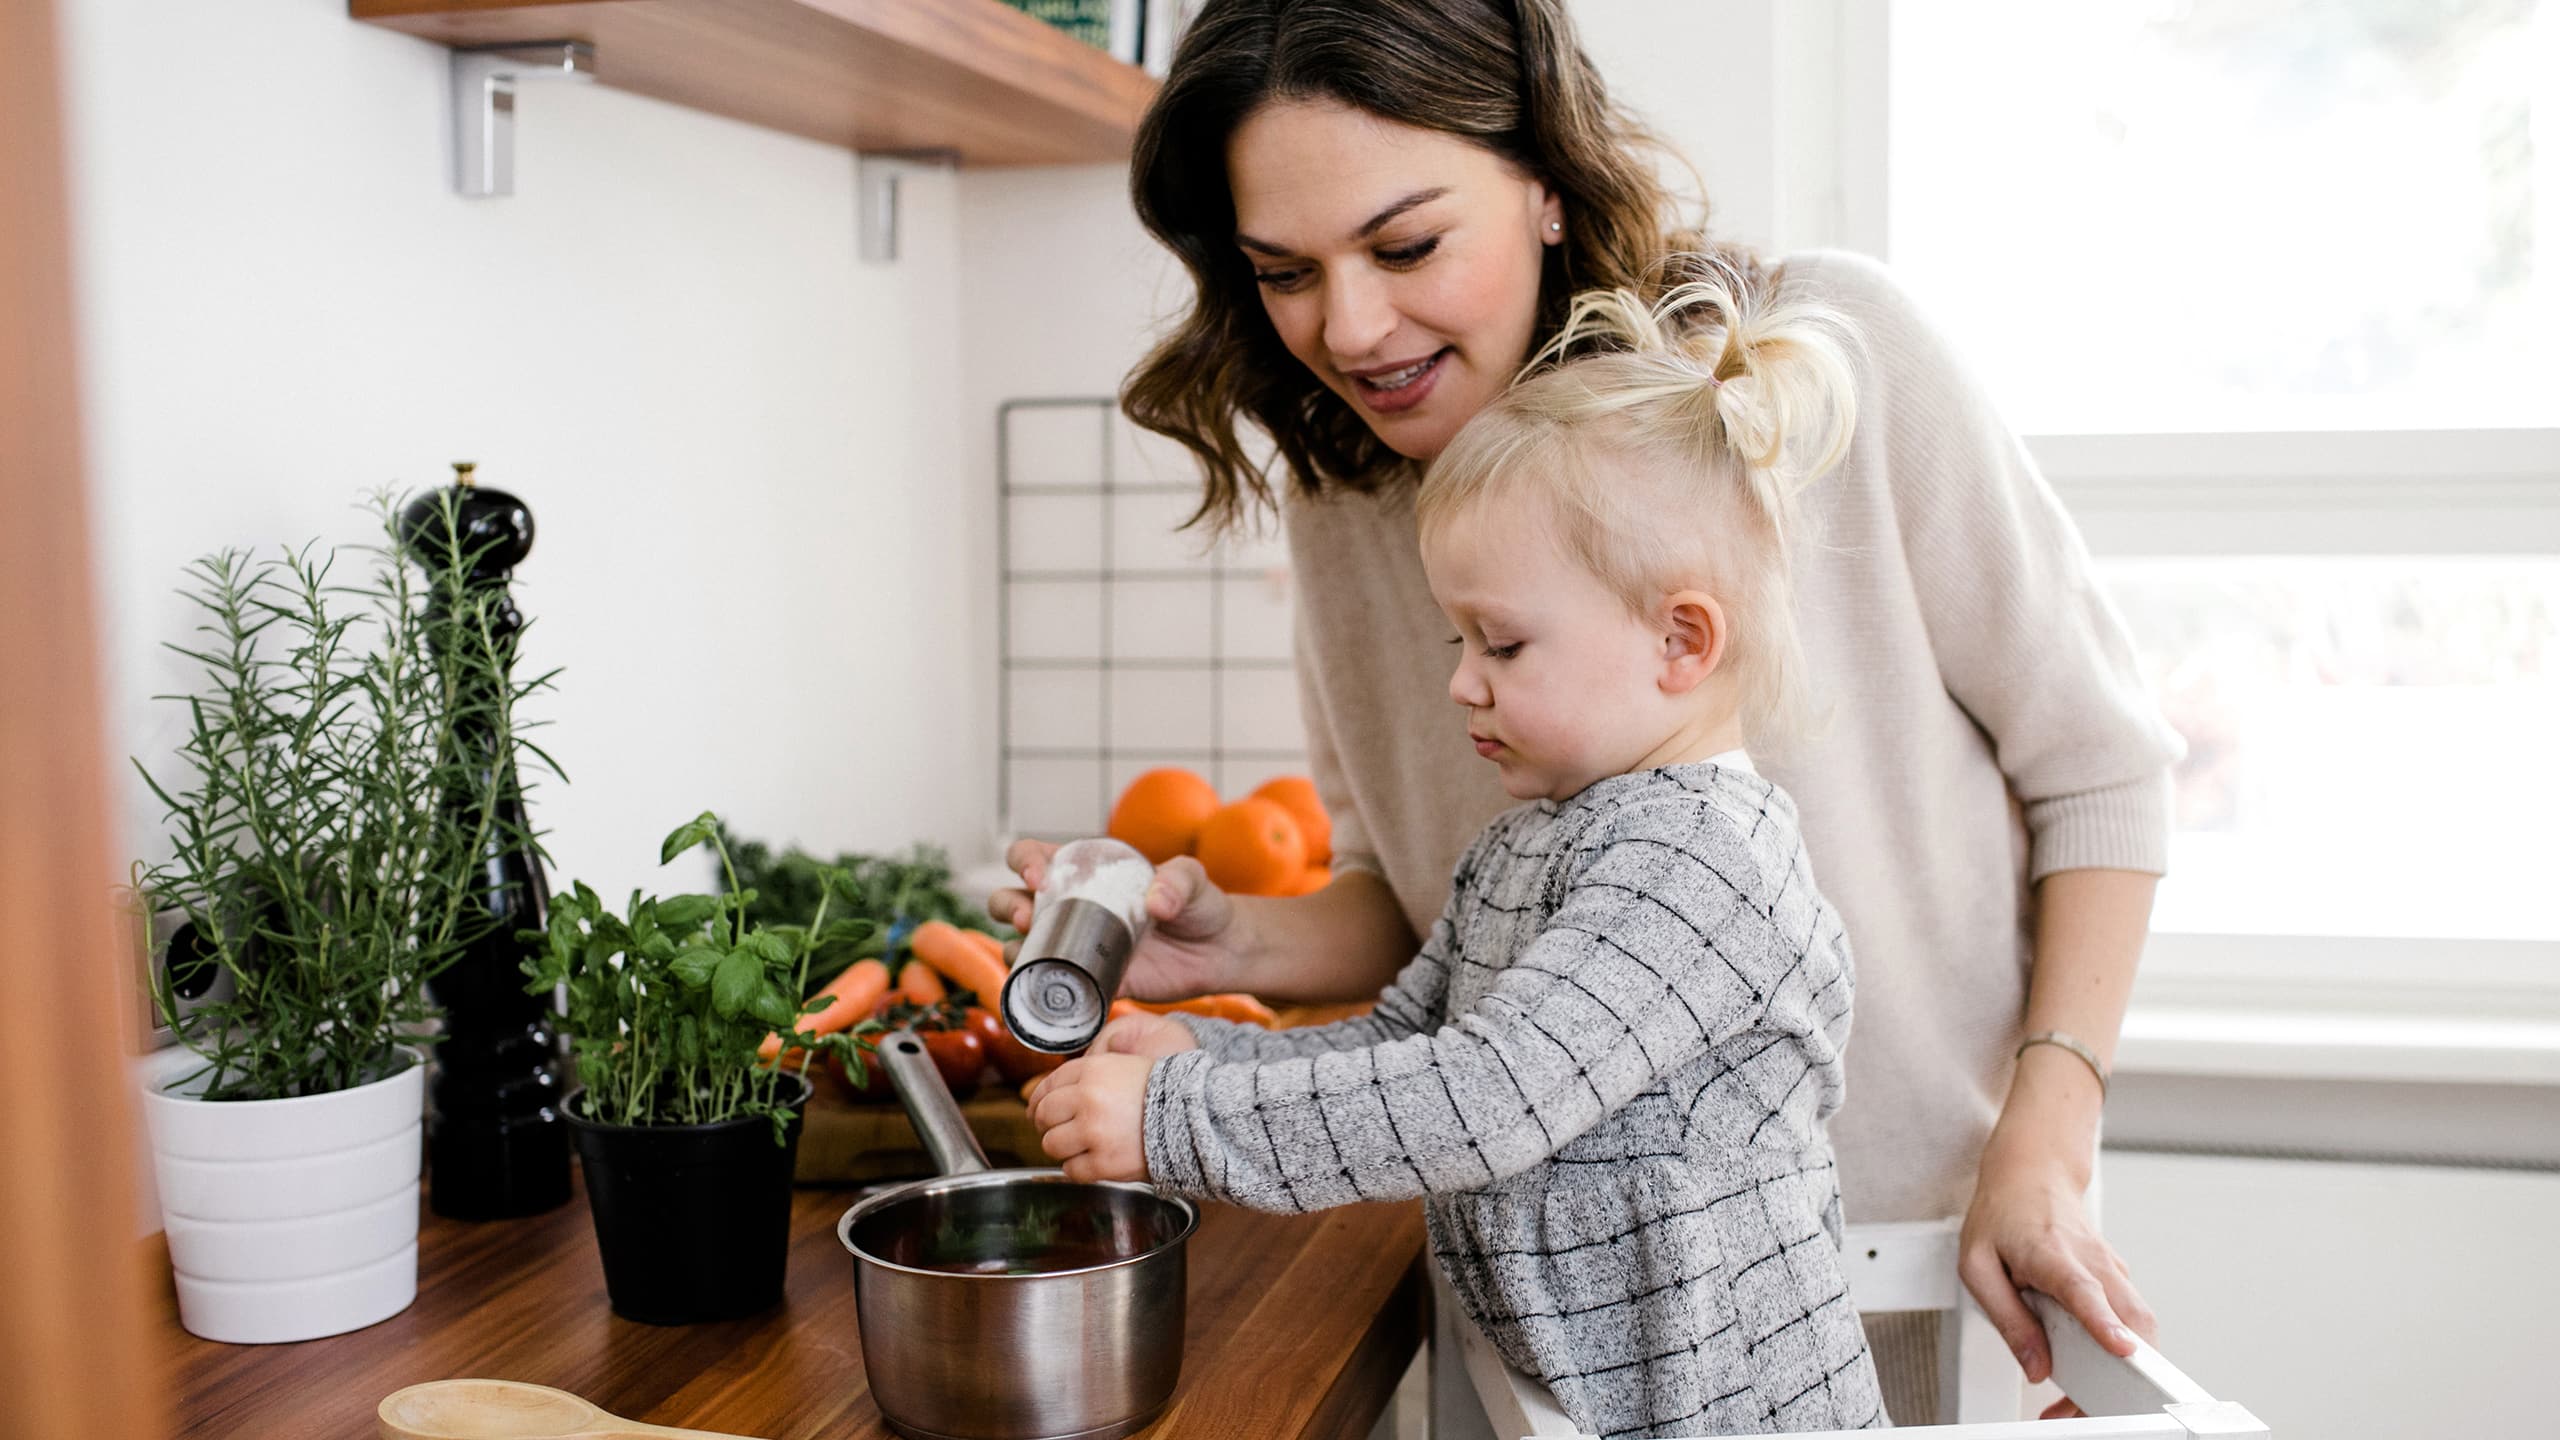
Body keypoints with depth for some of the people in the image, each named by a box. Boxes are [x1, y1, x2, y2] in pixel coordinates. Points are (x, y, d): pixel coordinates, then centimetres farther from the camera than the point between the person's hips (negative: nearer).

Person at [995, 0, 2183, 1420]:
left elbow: (2098, 767, -9)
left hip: (1912, 1241, -3)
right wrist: (1237, 943, -13)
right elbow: (1412, 899, 6)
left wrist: (2044, 1154, -16)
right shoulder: (1343, 502, -4)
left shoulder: (1834, 347, -17)